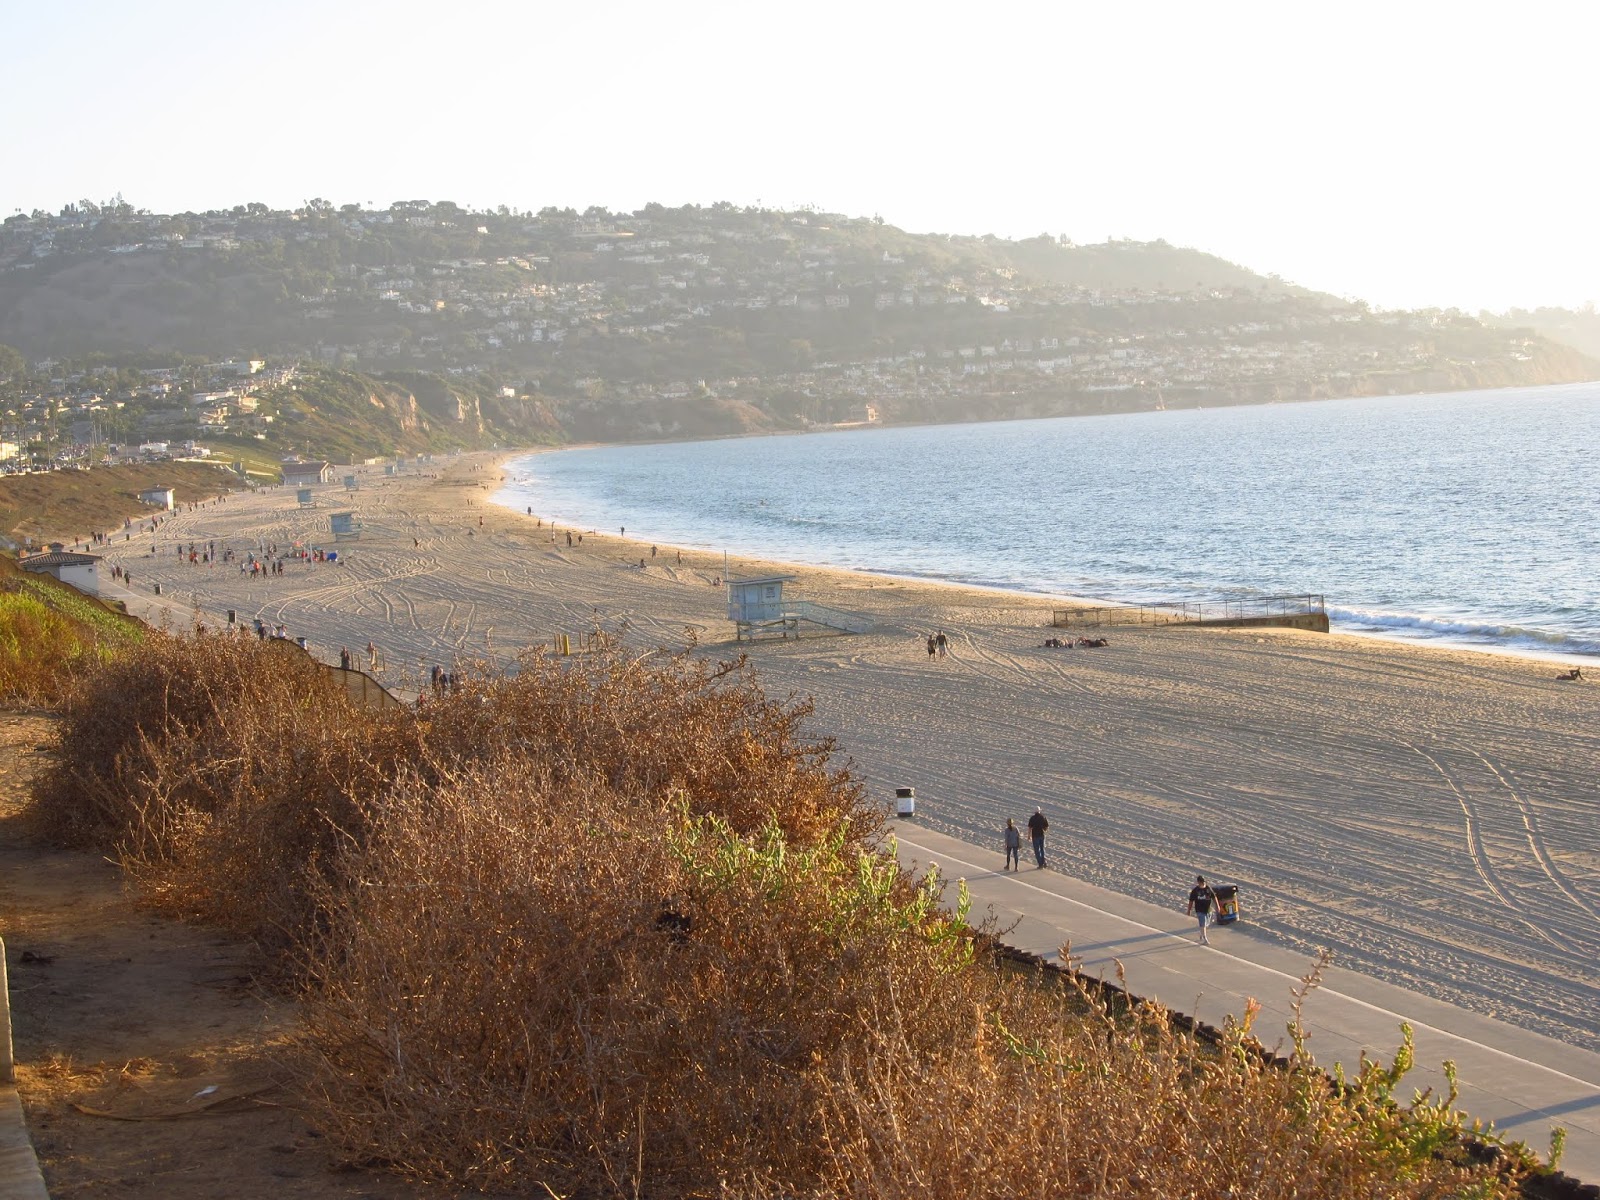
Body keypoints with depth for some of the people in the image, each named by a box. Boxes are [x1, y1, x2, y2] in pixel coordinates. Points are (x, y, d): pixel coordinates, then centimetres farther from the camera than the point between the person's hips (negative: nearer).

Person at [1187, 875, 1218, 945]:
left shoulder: (1208, 888, 0)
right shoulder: (1195, 890, -11)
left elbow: (1213, 897, 9)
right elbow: (1191, 901, -5)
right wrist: (1189, 910, -3)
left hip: (1208, 909, 5)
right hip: (1200, 910, -5)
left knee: (1205, 924, 17)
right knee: (1202, 925, -10)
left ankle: (1201, 936, 39)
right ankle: (1205, 939, -6)